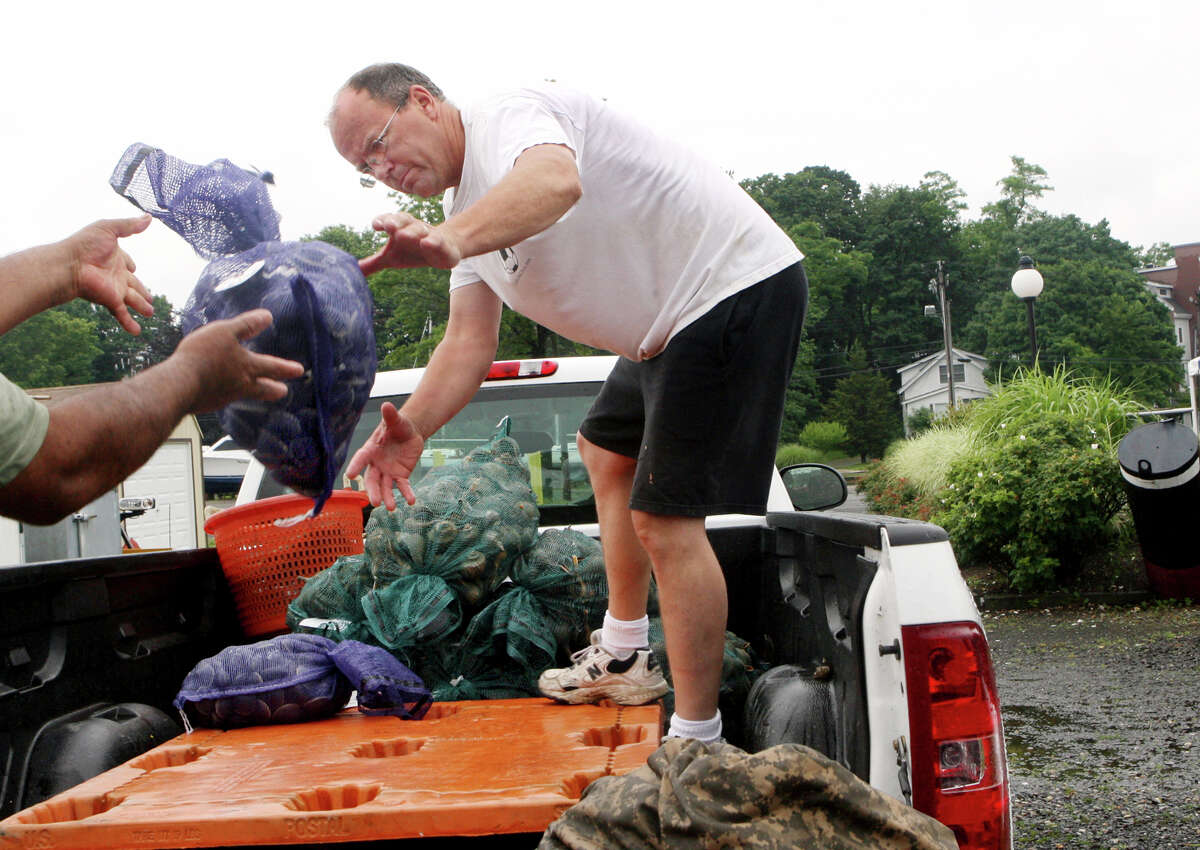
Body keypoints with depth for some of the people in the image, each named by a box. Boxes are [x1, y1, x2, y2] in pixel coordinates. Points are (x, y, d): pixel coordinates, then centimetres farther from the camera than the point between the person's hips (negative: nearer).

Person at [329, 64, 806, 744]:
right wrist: (414, 427, -12)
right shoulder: (469, 207, 14)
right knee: (607, 451, 26)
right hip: (672, 320, 11)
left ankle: (697, 745, -3)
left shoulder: (512, 113, -16)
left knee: (665, 521, -14)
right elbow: (470, 342, 5)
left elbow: (556, 182, -42)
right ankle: (623, 660, 36)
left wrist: (449, 242, -60)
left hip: (739, 285, -11)